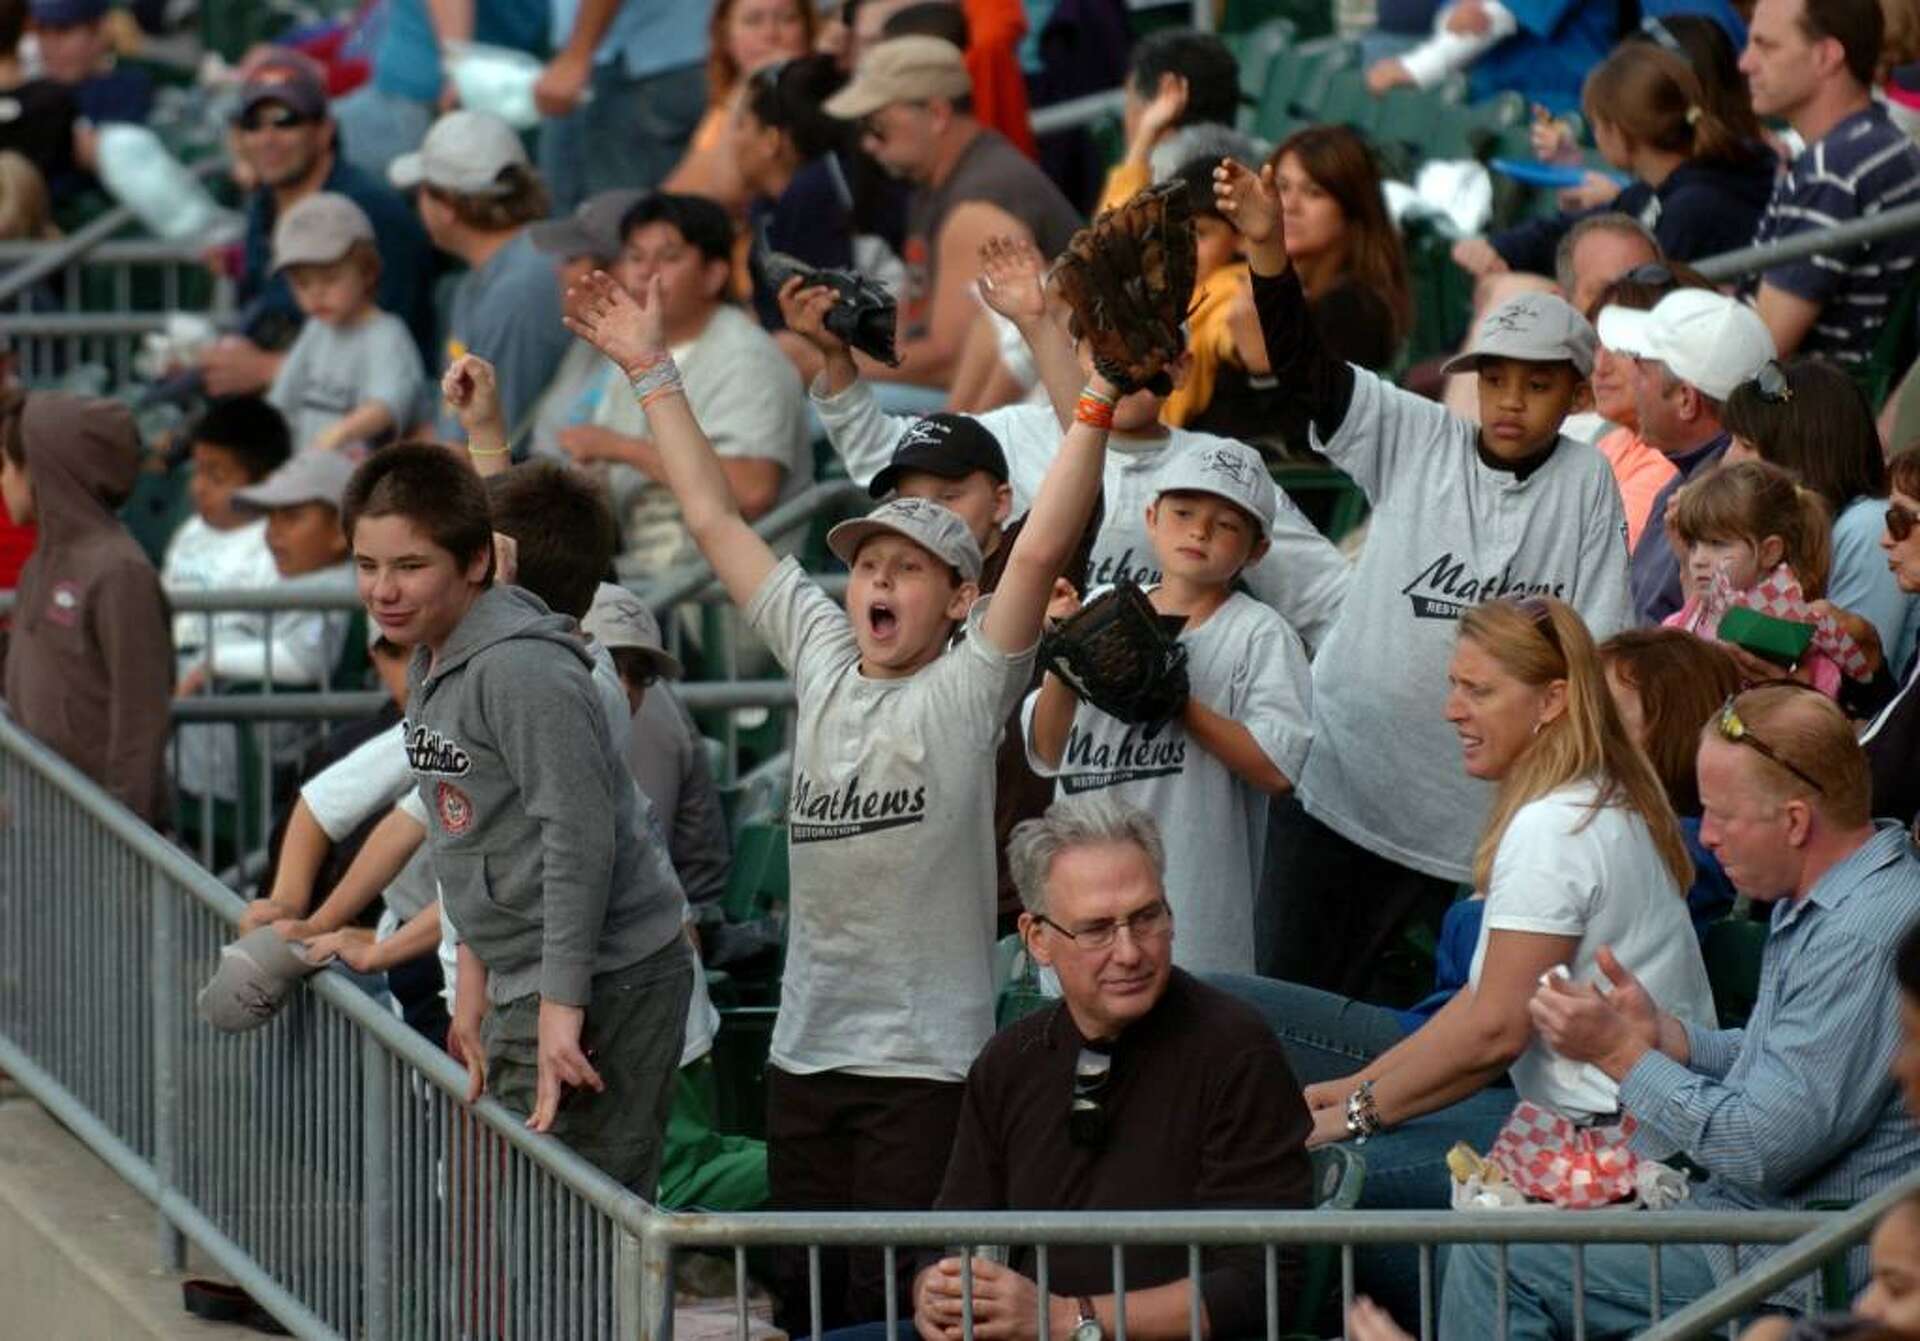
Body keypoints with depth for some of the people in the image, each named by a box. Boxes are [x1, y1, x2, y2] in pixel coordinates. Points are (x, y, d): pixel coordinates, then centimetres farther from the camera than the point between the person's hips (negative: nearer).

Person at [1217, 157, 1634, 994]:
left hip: (1482, 820, 0)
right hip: (1341, 786, 0)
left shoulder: (1585, 486, -1)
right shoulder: (1416, 441, 1)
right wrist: (1268, 251, -26)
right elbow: (1304, 370, -10)